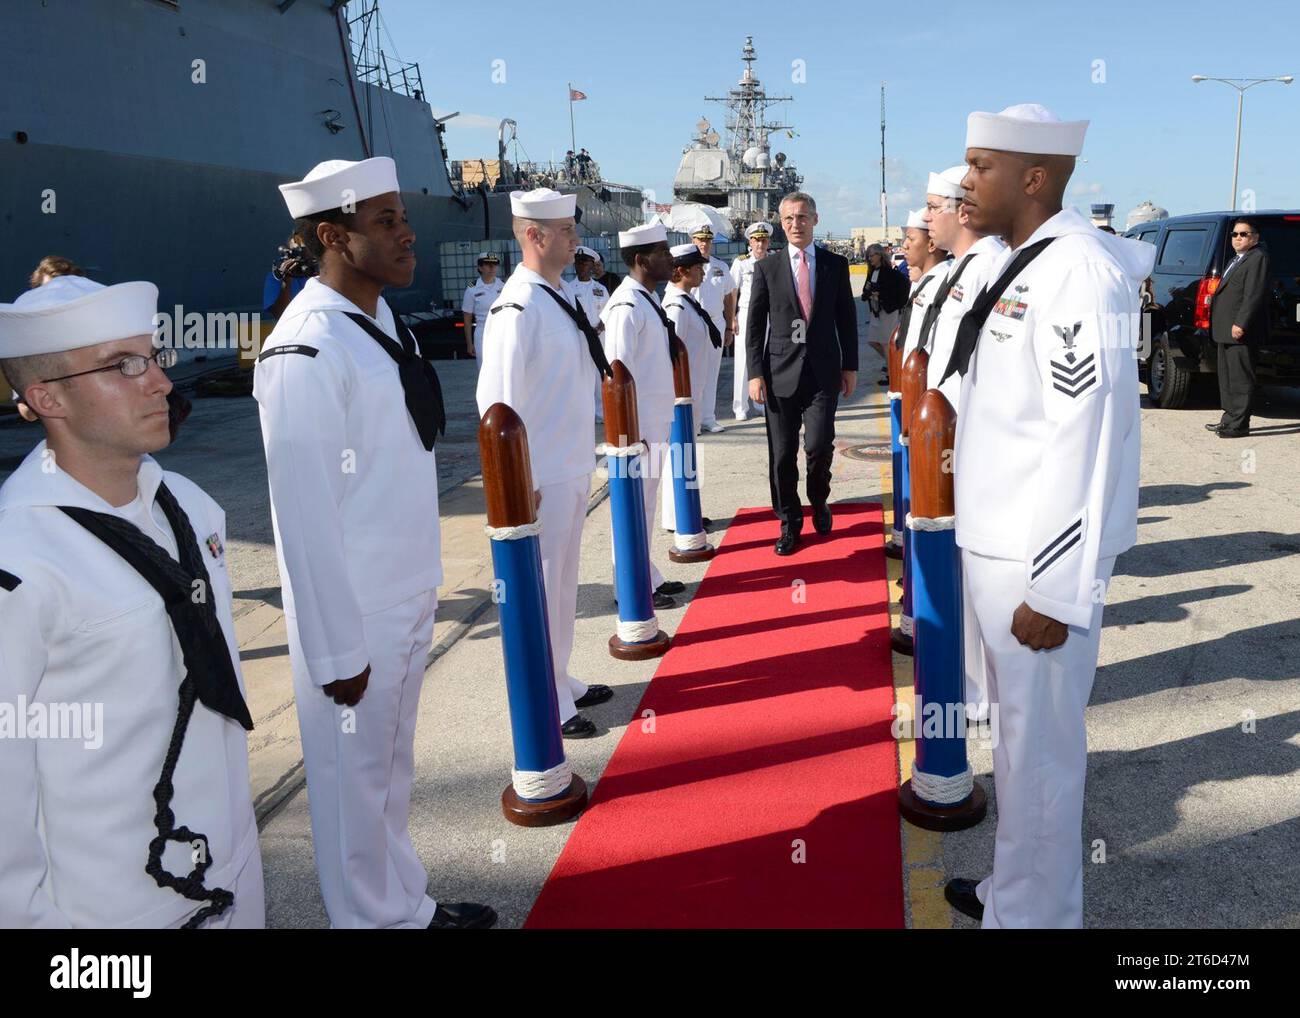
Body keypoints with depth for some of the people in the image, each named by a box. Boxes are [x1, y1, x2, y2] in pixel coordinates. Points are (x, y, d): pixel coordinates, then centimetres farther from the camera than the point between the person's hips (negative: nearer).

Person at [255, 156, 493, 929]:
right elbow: (304, 514, -20)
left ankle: (408, 903, 41)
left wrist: (423, 586, 12)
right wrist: (337, 648, -16)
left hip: (409, 595, 8)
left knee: (394, 764, 22)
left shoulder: (383, 319, 4)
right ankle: (373, 916, 32)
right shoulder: (307, 352, -21)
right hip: (353, 610, -8)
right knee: (356, 777, 11)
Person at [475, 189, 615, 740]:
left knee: (562, 583, 19)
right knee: (540, 590, 4)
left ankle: (560, 681, 35)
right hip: (543, 477, -8)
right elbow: (499, 401, -20)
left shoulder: (564, 295, 8)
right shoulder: (518, 308, -19)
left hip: (573, 467, 9)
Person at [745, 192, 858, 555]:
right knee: (782, 454, 3)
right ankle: (789, 522, 20)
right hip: (780, 373, 0)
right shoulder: (767, 268, 4)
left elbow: (847, 318, 10)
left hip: (823, 372, 0)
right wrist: (755, 373, -4)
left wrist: (850, 366, 7)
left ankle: (819, 502, 20)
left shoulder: (836, 264, 7)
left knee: (819, 446, -10)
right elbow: (755, 325, 3)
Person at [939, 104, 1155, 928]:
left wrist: (1057, 592, -21)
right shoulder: (1020, 266, 10)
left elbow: (1088, 444, -22)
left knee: (1040, 751, 6)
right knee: (1019, 736, 21)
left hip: (1041, 561, -9)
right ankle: (1012, 891, 39)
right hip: (994, 547, 9)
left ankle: (1033, 913, 24)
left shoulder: (1078, 272, -17)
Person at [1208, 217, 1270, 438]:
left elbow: (1254, 295, -18)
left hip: (1240, 332, -10)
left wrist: (1240, 324, -22)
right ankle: (1229, 418, 24)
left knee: (1240, 379, -6)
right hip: (1227, 332, 10)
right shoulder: (1236, 260, 22)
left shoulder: (1258, 258, -9)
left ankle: (1239, 424, -3)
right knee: (1227, 377, 15)